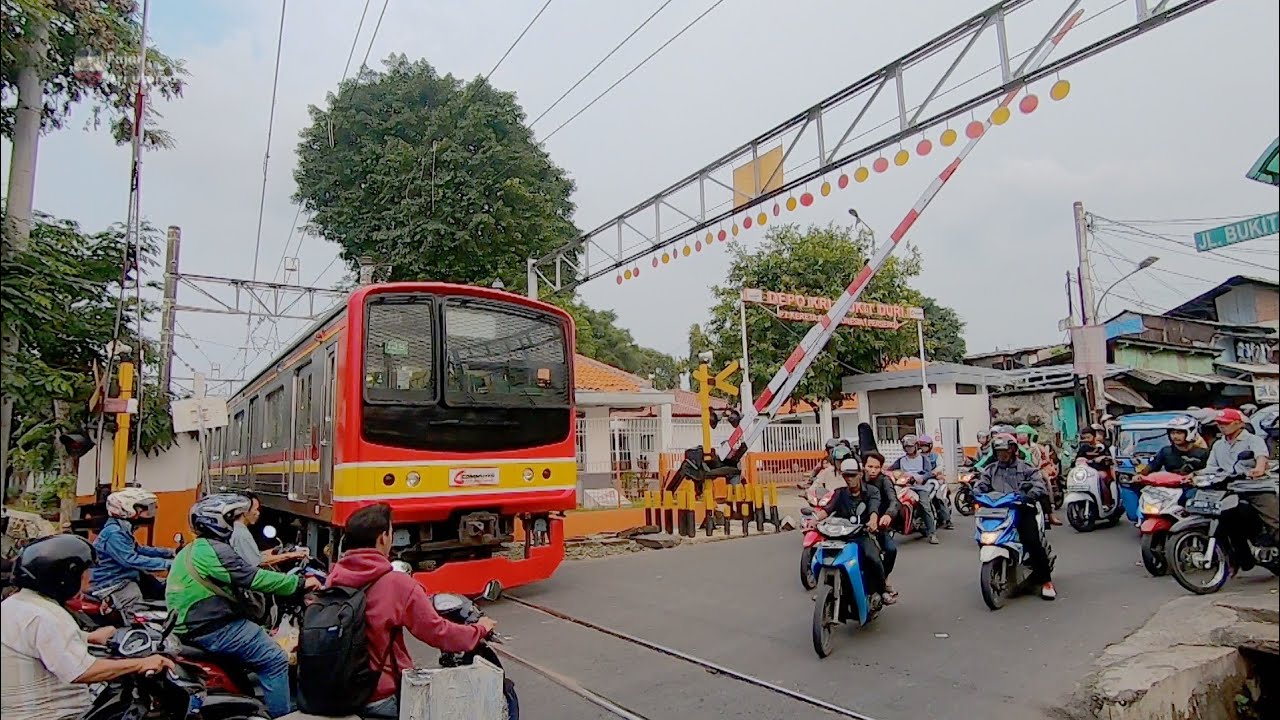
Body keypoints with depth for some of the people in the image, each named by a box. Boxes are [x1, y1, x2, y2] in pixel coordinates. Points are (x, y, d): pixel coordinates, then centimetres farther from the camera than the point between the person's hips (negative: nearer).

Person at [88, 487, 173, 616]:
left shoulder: (123, 529, 11)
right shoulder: (114, 533, -21)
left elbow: (138, 549, 20)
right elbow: (131, 560, -30)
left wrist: (169, 552, 11)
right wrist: (167, 563, -31)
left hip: (125, 577, 11)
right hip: (111, 584, -11)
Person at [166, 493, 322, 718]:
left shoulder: (191, 550, 16)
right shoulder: (214, 549, -17)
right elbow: (252, 578, -22)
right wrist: (299, 584, -18)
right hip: (214, 629, -11)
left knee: (265, 642, 23)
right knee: (275, 659, -11)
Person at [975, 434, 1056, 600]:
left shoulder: (1026, 468, 10)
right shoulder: (990, 470, 20)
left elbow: (1039, 484, -3)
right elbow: (980, 485, 11)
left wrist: (1030, 496, -22)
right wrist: (975, 495, -12)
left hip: (1022, 509, -3)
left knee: (1032, 541, -23)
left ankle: (1045, 580, -10)